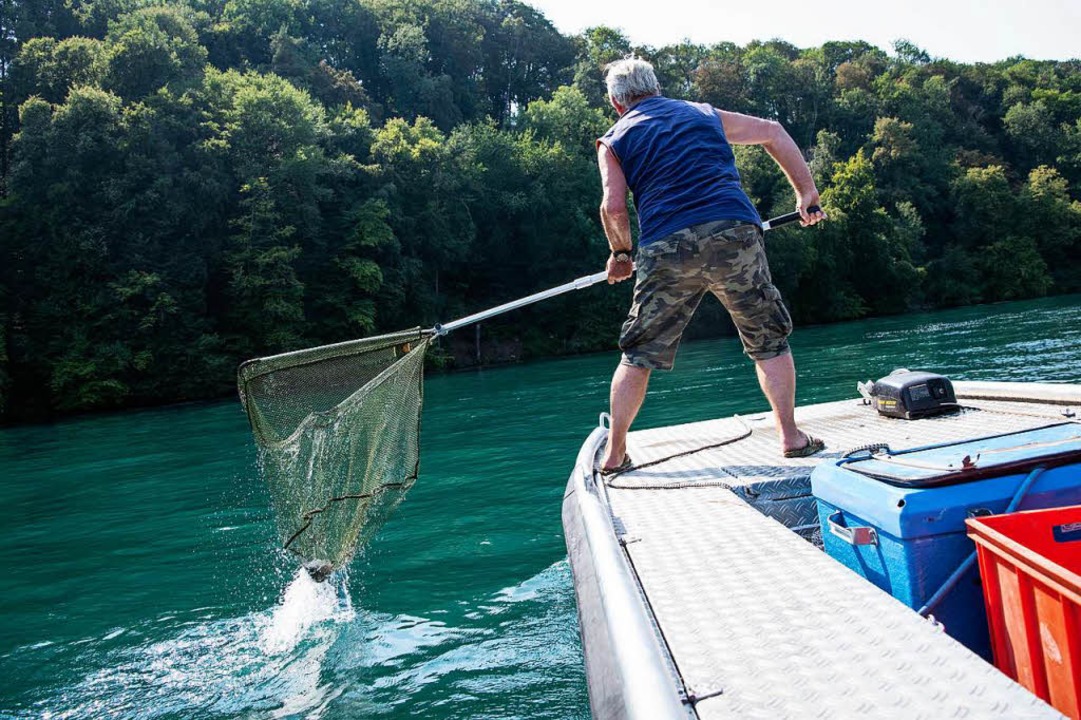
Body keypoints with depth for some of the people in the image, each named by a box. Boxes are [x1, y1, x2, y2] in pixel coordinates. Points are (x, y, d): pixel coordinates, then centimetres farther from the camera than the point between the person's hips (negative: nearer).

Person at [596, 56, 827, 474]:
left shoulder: (615, 140, 16)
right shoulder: (705, 115, 24)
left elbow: (614, 207, 2)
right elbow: (773, 133, 26)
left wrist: (620, 254, 19)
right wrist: (806, 193, 29)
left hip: (666, 248, -1)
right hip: (734, 233, 1)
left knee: (639, 355, 10)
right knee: (769, 341, 15)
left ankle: (614, 454, 14)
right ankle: (791, 437, 14)